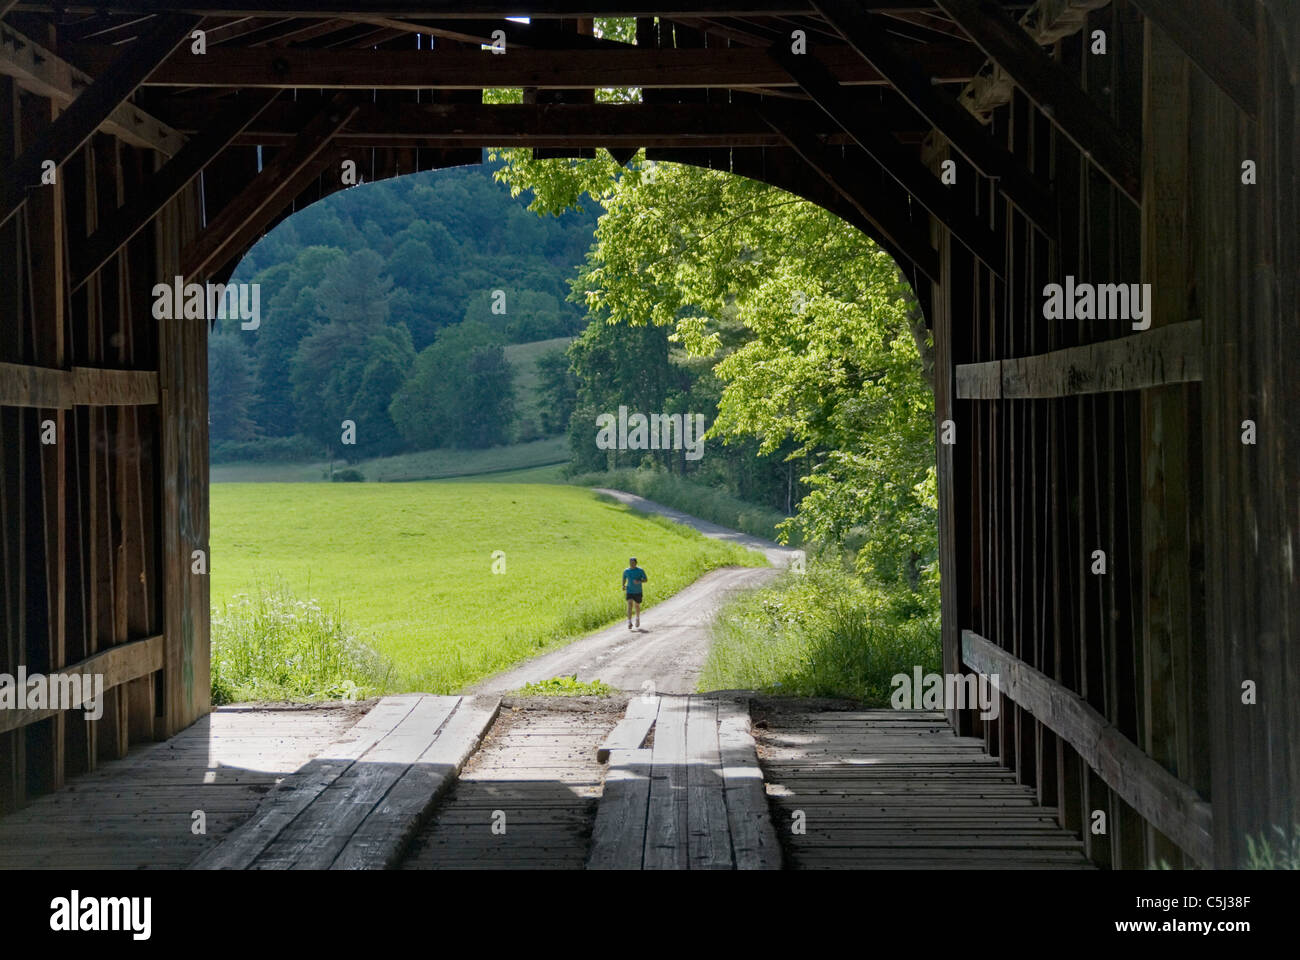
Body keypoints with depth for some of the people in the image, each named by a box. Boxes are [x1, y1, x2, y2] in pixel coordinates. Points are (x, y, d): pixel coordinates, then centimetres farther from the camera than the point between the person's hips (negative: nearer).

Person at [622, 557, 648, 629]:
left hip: (638, 592, 0)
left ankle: (638, 618, 44)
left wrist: (639, 581, -22)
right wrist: (623, 586, 7)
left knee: (637, 606, 13)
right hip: (629, 591, 0)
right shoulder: (626, 571, 2)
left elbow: (645, 579, -4)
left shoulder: (640, 571, -5)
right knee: (629, 605, -18)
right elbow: (624, 579, 20)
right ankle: (629, 622, -24)